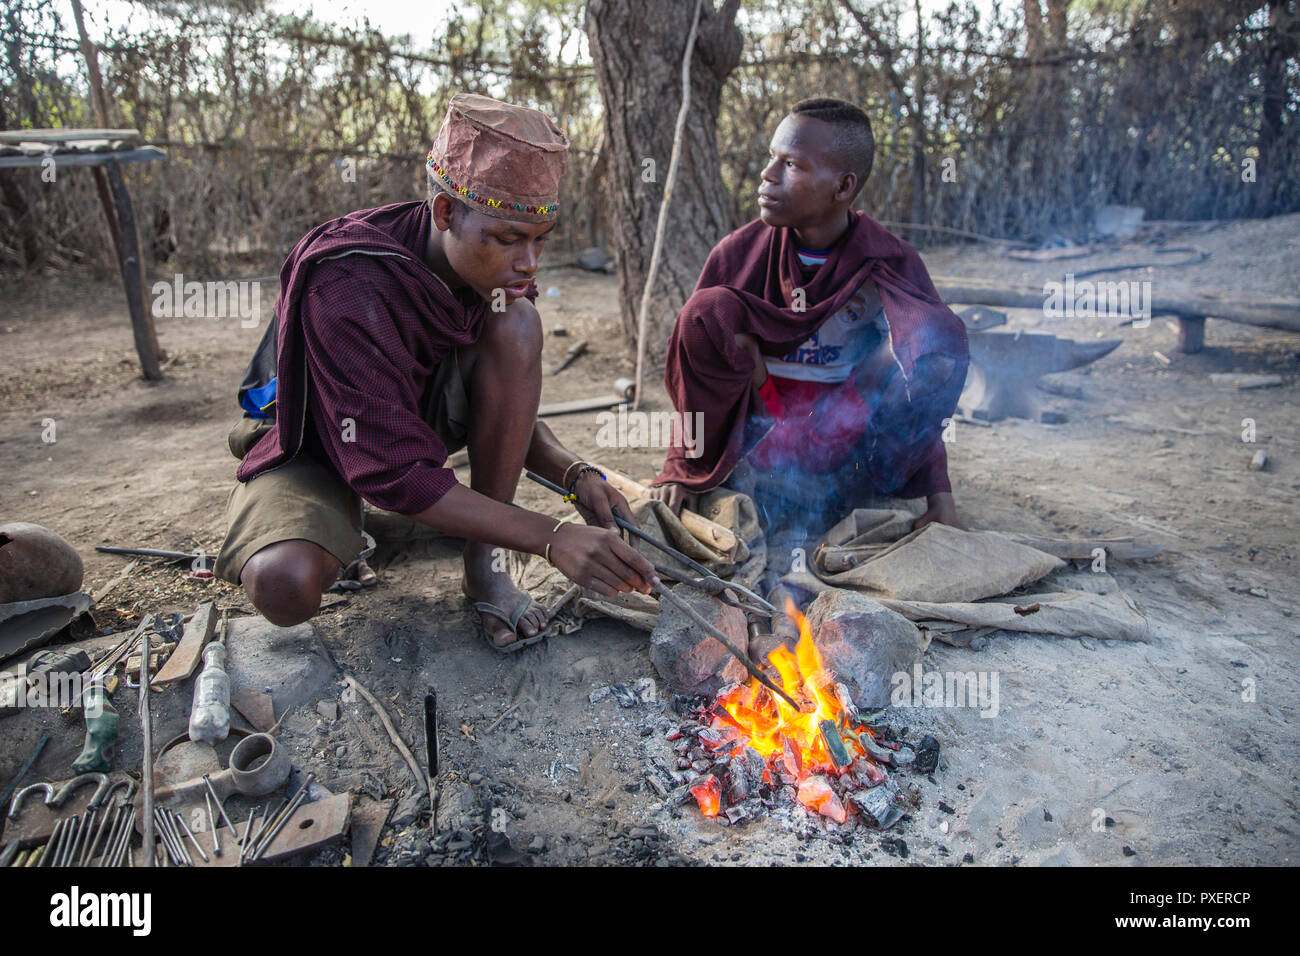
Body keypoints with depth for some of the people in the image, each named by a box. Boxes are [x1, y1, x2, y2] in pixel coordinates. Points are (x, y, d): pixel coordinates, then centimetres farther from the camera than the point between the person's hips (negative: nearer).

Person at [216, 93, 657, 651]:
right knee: (284, 585, -36)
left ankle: (482, 564, -17)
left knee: (517, 326, -24)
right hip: (312, 440, -5)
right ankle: (337, 525, 4)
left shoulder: (497, 269, -15)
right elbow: (393, 472, -36)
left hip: (422, 413, 5)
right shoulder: (347, 290, -35)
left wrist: (574, 474, -24)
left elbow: (508, 406, -4)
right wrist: (550, 539, -40)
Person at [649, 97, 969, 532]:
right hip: (761, 426, 0)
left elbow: (926, 380, -5)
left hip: (846, 426, 0)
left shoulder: (892, 263, -9)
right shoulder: (738, 253, -9)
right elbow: (693, 354, -2)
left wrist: (939, 492, -12)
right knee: (709, 310, -25)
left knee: (942, 333, -22)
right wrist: (679, 470, -7)